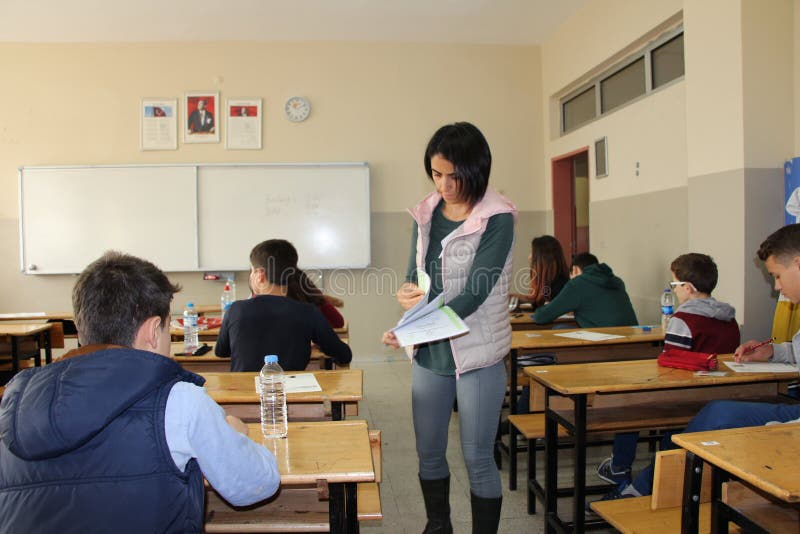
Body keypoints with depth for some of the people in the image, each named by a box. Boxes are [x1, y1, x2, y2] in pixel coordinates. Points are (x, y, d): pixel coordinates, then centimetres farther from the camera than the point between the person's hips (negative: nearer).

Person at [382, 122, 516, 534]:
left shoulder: (497, 218, -12)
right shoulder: (426, 213, 5)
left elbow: (476, 291, -19)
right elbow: (414, 274, 8)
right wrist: (408, 292, -16)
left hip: (478, 354, -5)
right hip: (429, 351, 6)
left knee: (478, 458, 5)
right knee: (429, 453, 17)